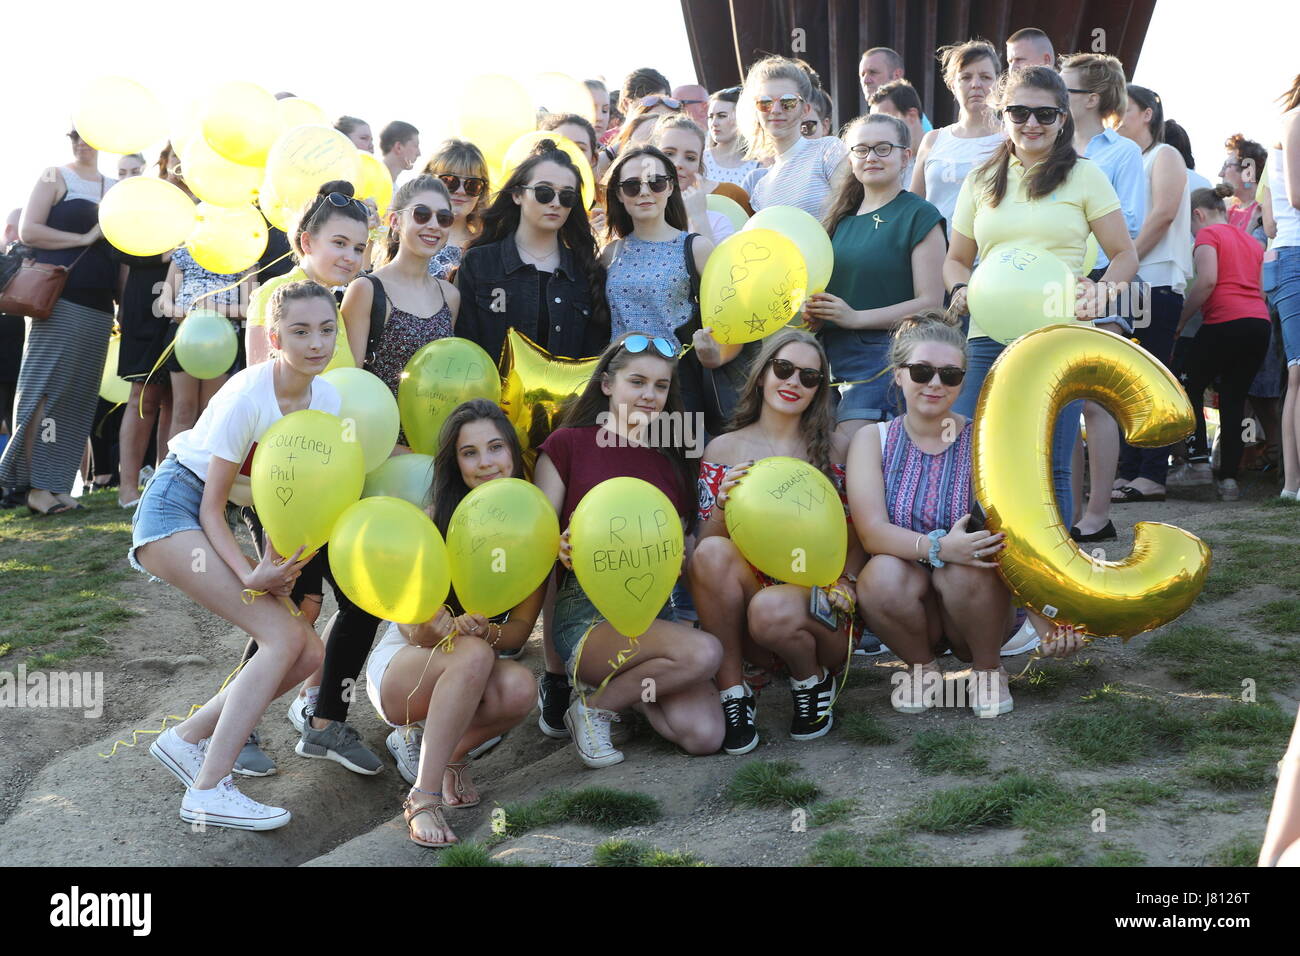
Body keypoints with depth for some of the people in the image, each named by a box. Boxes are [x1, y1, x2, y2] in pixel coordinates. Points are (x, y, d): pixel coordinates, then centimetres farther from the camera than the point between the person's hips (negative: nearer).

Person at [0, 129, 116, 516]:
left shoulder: (116, 189, 18)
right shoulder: (55, 177, 4)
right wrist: (84, 238, -9)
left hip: (99, 306, 6)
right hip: (59, 300, -5)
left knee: (79, 396, 4)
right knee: (47, 390, -9)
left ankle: (58, 485, 7)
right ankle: (37, 486, -9)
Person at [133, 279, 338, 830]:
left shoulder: (327, 399, -3)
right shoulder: (247, 396, -23)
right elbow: (211, 504, -18)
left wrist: (277, 562, -13)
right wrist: (249, 576, -29)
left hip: (217, 522, 8)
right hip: (175, 507, -7)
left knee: (308, 653, -2)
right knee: (284, 638, -21)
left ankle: (187, 738, 12)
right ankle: (207, 791, -20)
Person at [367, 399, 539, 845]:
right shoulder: (435, 520, -18)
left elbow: (519, 629, -6)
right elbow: (414, 633, -17)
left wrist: (485, 630, -28)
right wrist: (434, 626, -40)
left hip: (468, 676, 3)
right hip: (397, 667, -3)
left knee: (519, 687, -31)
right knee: (472, 655, -36)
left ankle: (451, 753, -2)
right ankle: (422, 797, -28)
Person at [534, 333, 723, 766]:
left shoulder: (671, 459, 15)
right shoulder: (568, 443, 2)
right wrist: (565, 548, -24)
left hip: (655, 611, 5)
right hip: (586, 612, -4)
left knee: (704, 735, -19)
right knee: (702, 652, -31)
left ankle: (625, 687, 12)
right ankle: (593, 707, -5)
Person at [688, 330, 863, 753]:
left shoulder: (836, 448, 5)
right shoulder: (724, 449, 5)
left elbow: (857, 539, 8)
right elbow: (704, 545, 1)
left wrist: (846, 583, -11)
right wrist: (723, 507, -18)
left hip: (820, 607, -1)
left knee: (772, 610, -34)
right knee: (712, 553, -29)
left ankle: (812, 680, 2)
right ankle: (733, 694, -16)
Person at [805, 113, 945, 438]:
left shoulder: (919, 215, -3)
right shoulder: (843, 216, 16)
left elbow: (930, 303, -9)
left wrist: (856, 317, -16)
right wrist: (812, 308, 3)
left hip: (884, 353, -7)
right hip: (832, 352, 7)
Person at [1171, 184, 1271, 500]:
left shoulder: (1207, 235, 1)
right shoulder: (1251, 241, 24)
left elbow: (1207, 281, -13)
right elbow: (1260, 288, 21)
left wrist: (1180, 321, -8)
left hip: (1225, 322, -7)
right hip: (1260, 322, 7)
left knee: (1191, 388, 9)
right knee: (1234, 398, 8)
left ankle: (1199, 462, -1)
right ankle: (1229, 477, 4)